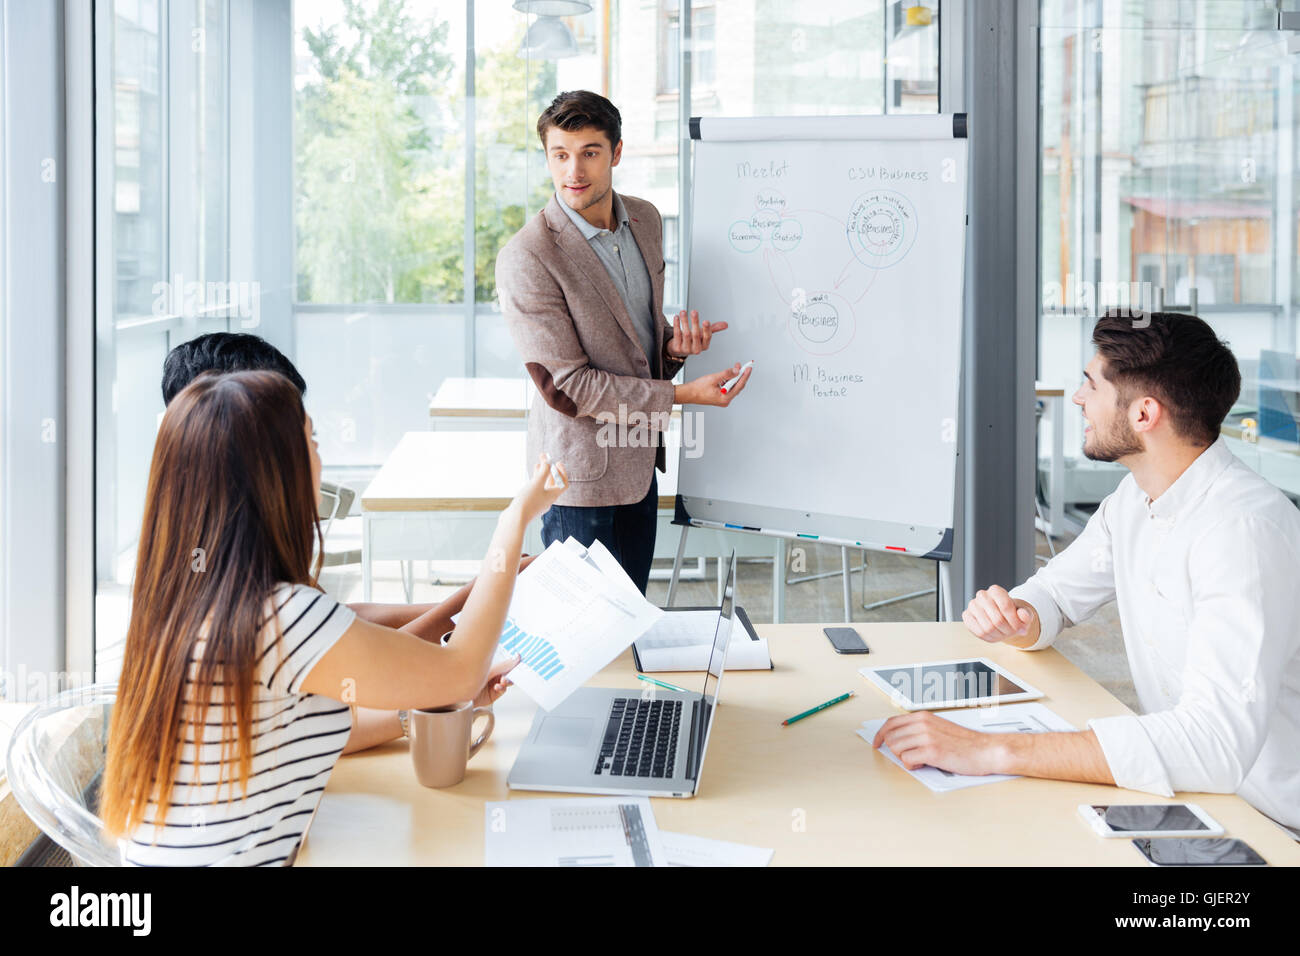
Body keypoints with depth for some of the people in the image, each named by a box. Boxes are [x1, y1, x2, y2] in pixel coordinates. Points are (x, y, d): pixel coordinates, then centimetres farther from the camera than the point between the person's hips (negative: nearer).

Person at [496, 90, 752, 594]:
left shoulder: (645, 219, 3)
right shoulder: (526, 258, -21)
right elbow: (565, 385, -20)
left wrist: (673, 346, -6)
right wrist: (679, 394, -20)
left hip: (640, 463, 7)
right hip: (581, 475, -7)